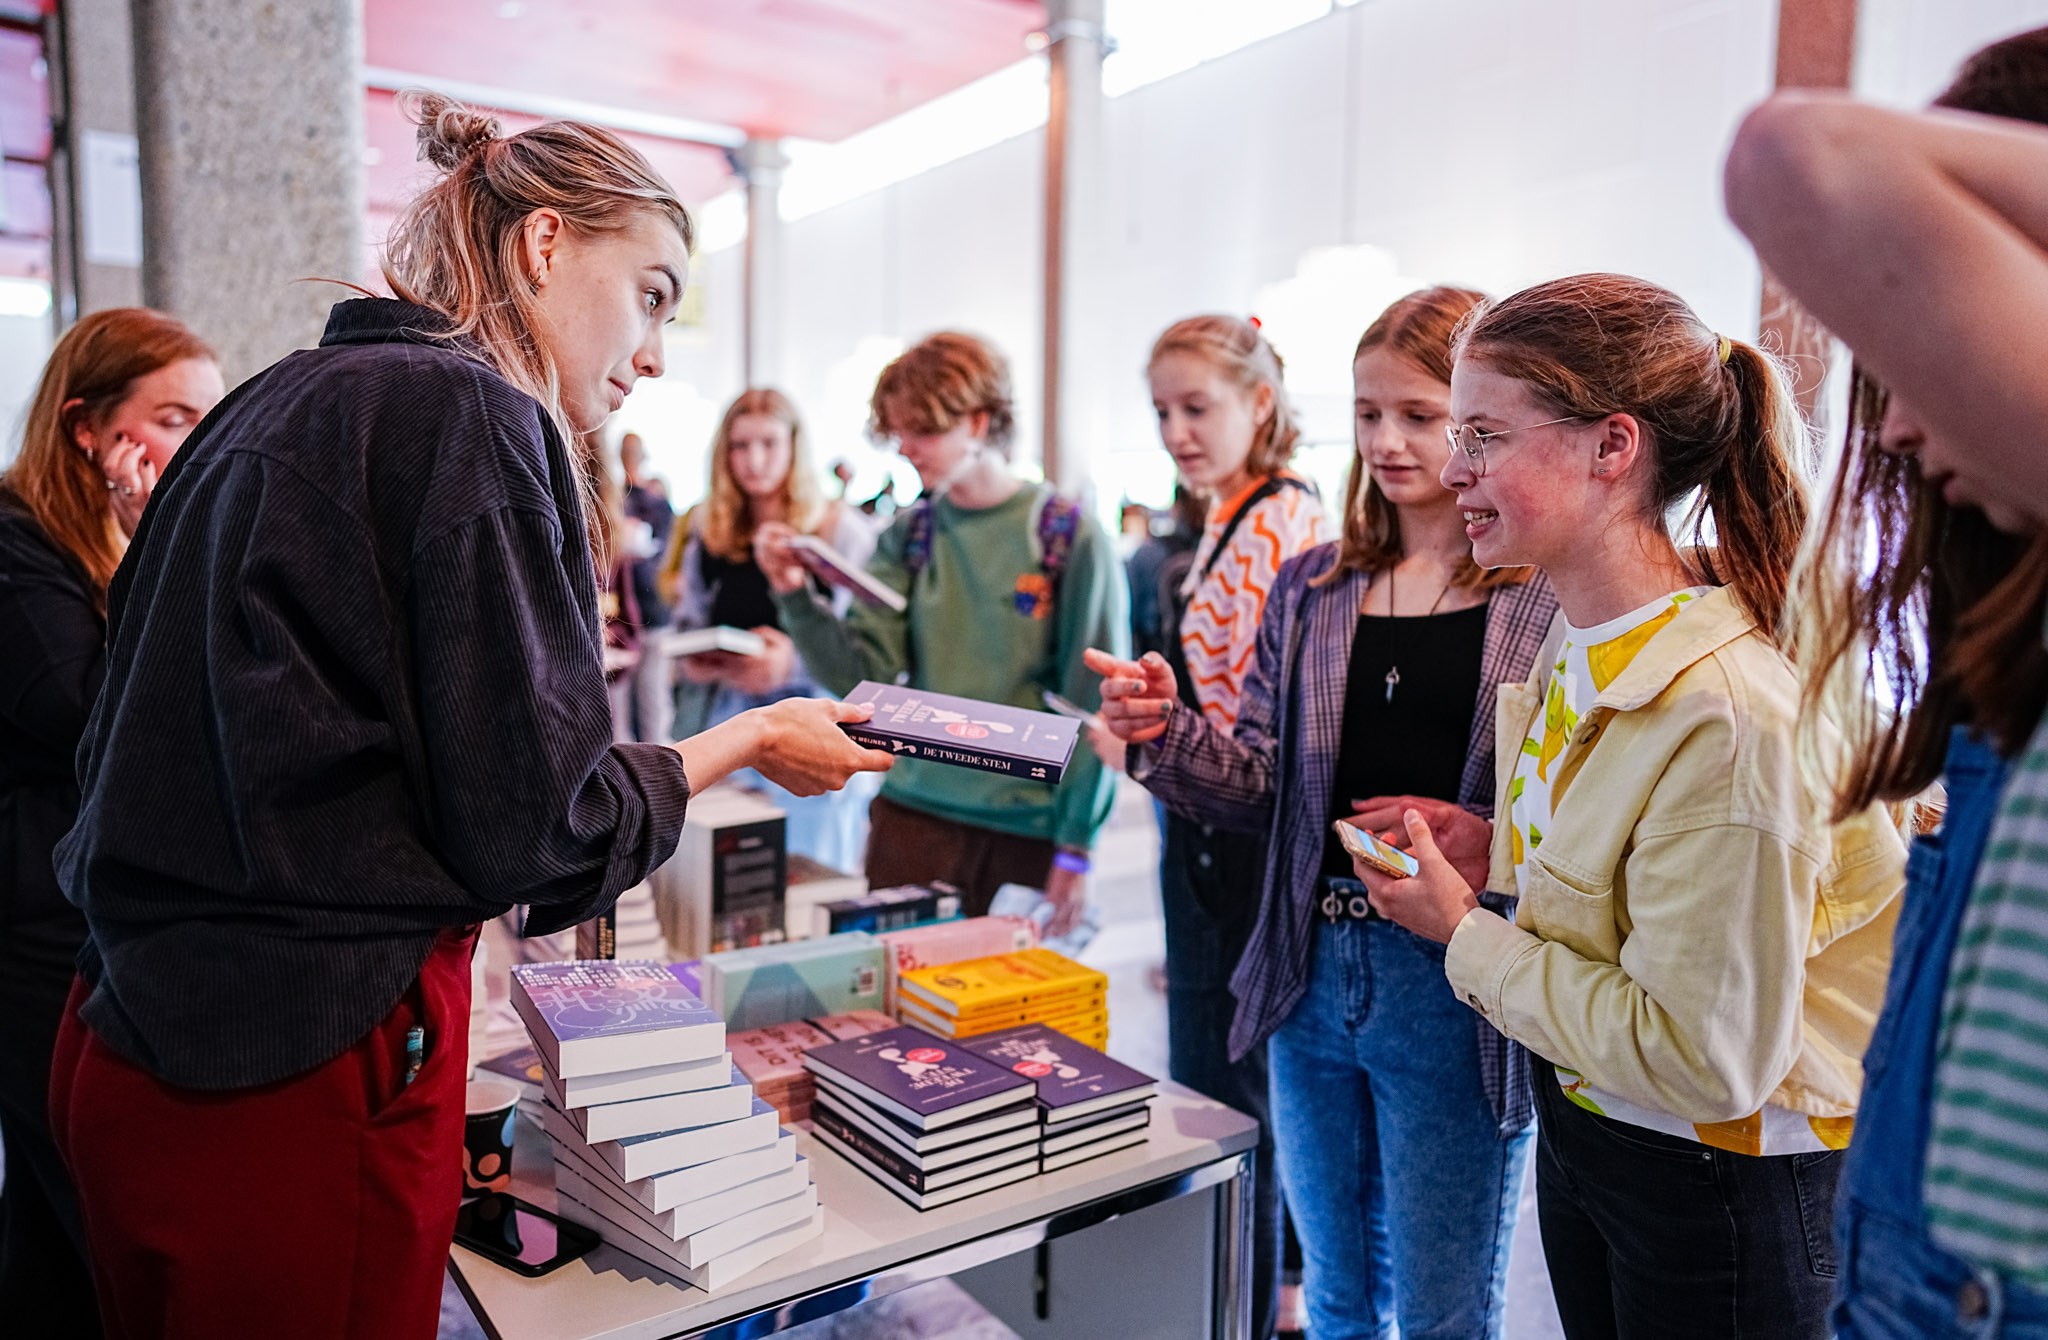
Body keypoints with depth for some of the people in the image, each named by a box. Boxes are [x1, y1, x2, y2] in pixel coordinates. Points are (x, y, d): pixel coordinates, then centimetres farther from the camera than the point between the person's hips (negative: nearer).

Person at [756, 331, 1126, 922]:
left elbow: (1094, 704, -7)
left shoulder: (1071, 537, -7)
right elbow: (863, 673, -2)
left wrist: (1076, 848, -9)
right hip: (912, 816, 3)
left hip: (1029, 830, -3)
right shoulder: (908, 535, 5)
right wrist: (796, 594, -17)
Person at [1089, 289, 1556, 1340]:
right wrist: (1166, 736, -12)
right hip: (1313, 976, 5)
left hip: (1457, 992, -4)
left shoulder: (1553, 599, -9)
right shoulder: (1310, 588, 7)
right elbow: (1264, 787, 5)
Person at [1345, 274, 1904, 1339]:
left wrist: (1467, 935, -19)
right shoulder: (1581, 633, -4)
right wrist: (1498, 848, -3)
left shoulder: (1729, 716, -31)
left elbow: (1704, 1059, -27)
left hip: (1721, 1196, -7)